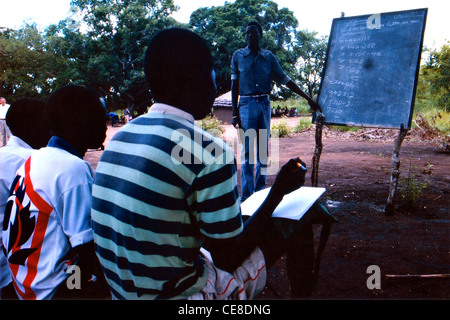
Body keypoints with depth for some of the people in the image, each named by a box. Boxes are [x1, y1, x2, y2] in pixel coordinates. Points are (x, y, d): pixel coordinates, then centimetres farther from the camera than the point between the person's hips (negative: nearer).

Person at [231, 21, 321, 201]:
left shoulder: (269, 57, 9)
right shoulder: (238, 56, 5)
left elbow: (286, 80, 11)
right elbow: (234, 85, 3)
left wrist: (308, 98, 9)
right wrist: (234, 113, -2)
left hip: (264, 104, 3)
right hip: (246, 104, -2)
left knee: (263, 150, 6)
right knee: (247, 151, -5)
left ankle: (261, 190, 17)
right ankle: (247, 194, 0)